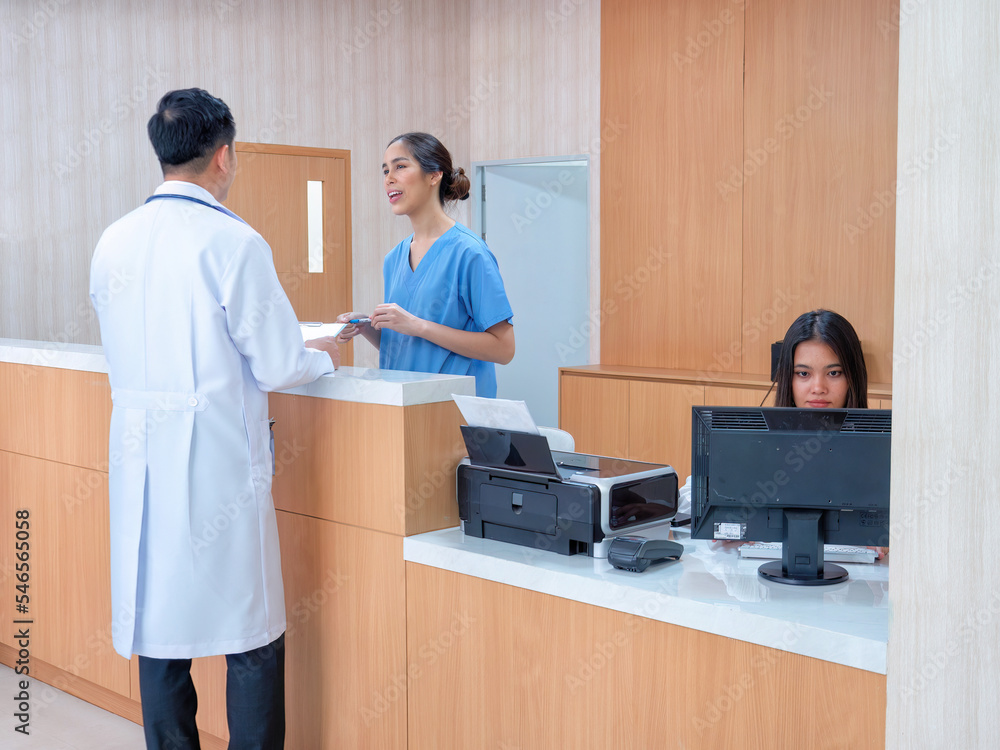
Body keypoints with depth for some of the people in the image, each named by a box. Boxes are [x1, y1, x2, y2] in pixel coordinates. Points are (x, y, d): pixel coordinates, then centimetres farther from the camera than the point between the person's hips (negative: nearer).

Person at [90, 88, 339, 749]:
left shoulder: (113, 242, 5)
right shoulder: (234, 242, -12)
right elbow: (275, 367, -10)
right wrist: (325, 356, 11)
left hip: (140, 461, 6)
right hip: (218, 464, -6)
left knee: (157, 625, 14)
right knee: (253, 641, 6)